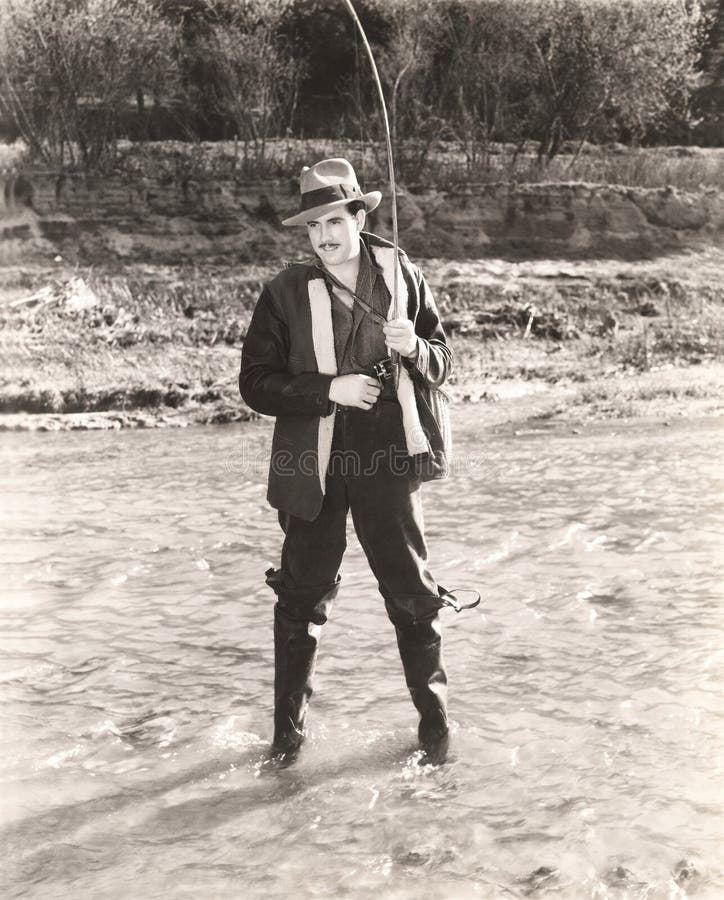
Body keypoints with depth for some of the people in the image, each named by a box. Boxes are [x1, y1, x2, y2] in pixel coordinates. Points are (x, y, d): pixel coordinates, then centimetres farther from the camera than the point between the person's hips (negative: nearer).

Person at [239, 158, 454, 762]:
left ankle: (435, 721, 24)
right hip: (312, 461, -1)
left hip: (389, 458, 1)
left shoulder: (403, 278, 3)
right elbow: (256, 383, -6)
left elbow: (442, 365, 9)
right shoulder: (286, 294, -3)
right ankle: (289, 728, 23)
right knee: (303, 595, 7)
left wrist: (415, 348, -14)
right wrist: (329, 389, -17)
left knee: (413, 593, 7)